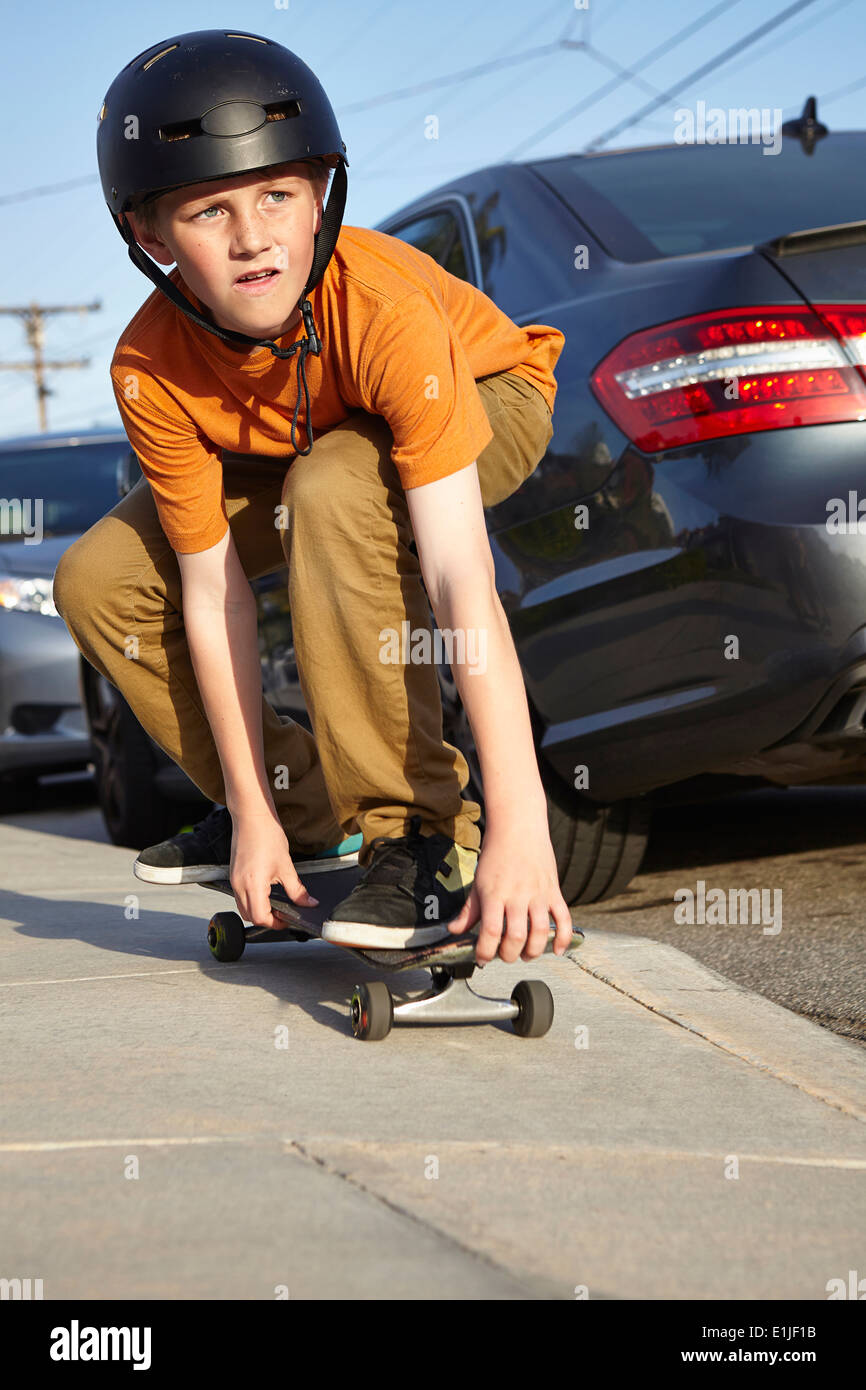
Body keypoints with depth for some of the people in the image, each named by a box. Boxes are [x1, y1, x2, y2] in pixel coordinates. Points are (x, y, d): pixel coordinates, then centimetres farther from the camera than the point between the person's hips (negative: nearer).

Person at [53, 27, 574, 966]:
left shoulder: (386, 308, -40)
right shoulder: (152, 372, -27)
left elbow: (462, 578, -45)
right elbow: (212, 595, -19)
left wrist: (519, 825, -49)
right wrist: (252, 812, -19)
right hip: (287, 449, 5)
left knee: (334, 487, -38)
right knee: (101, 582, -7)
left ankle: (420, 830, -27)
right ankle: (306, 811, 10)